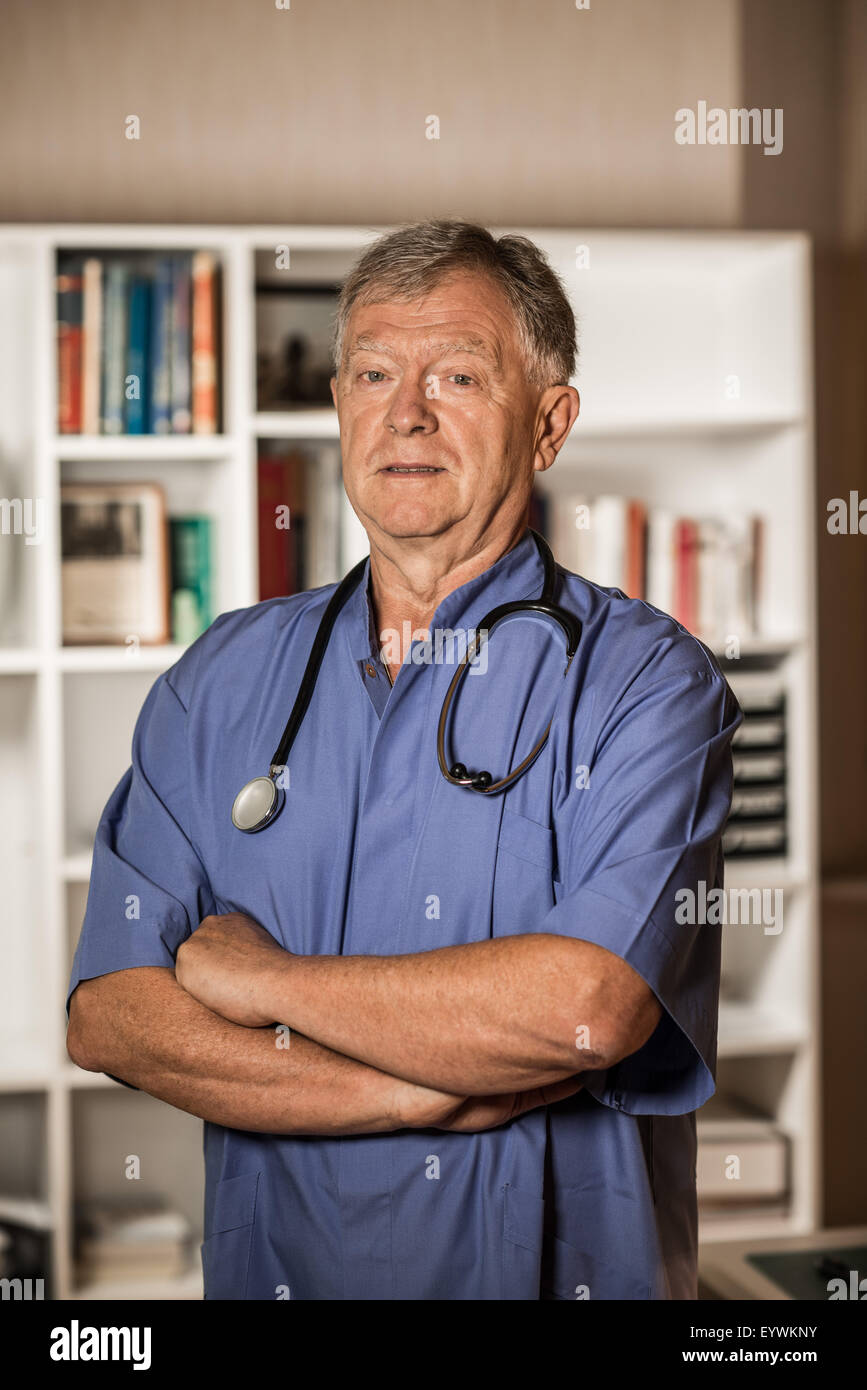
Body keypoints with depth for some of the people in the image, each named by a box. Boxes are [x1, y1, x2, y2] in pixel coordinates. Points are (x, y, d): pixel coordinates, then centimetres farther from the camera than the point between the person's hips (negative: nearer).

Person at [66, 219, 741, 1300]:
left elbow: (585, 1004, -24)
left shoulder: (647, 678, -9)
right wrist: (429, 1093, -17)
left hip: (563, 1270, -2)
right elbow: (107, 1017, -6)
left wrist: (259, 975, -12)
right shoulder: (223, 677, 2)